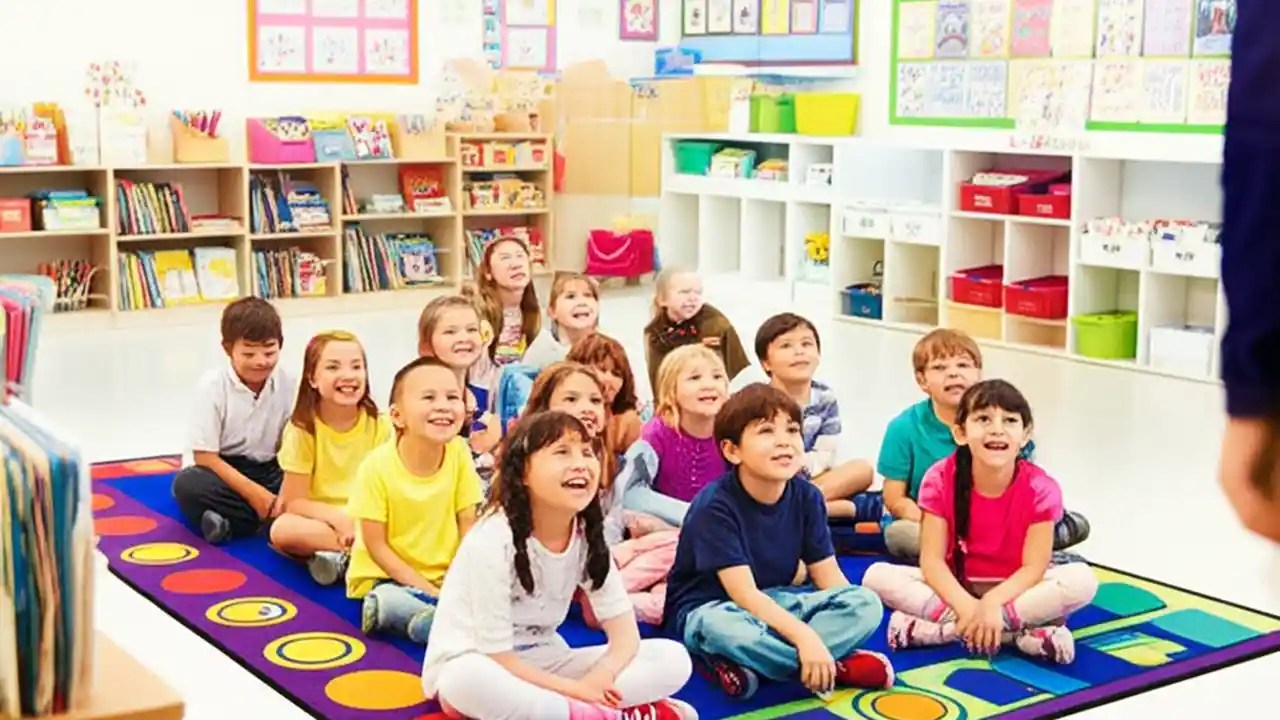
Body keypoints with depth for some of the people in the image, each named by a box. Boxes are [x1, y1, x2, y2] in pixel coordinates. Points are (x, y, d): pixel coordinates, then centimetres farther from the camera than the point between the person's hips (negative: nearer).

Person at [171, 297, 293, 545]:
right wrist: (254, 493, -23)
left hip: (270, 472, 2)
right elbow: (205, 458, -15)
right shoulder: (212, 386, -13)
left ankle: (231, 524, -29)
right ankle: (274, 520, -30)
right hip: (224, 472, -2)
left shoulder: (287, 384, -6)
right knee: (188, 484, -35)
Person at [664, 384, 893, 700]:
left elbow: (829, 578, -3)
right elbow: (744, 594, -27)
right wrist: (804, 636, -38)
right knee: (725, 628, -43)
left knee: (868, 603, -16)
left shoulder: (807, 497, -5)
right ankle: (837, 664, -24)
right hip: (708, 609, -6)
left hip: (774, 603, 6)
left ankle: (746, 664, -26)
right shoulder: (715, 506, -22)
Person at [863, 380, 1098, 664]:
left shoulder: (1040, 489, -17)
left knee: (1082, 580, -30)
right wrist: (968, 608, -34)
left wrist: (991, 604, -37)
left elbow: (1033, 567, -19)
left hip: (1013, 588, 0)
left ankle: (939, 628, -29)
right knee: (877, 577, -24)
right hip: (957, 586, 1)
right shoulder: (941, 480, -15)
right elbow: (932, 559, -17)